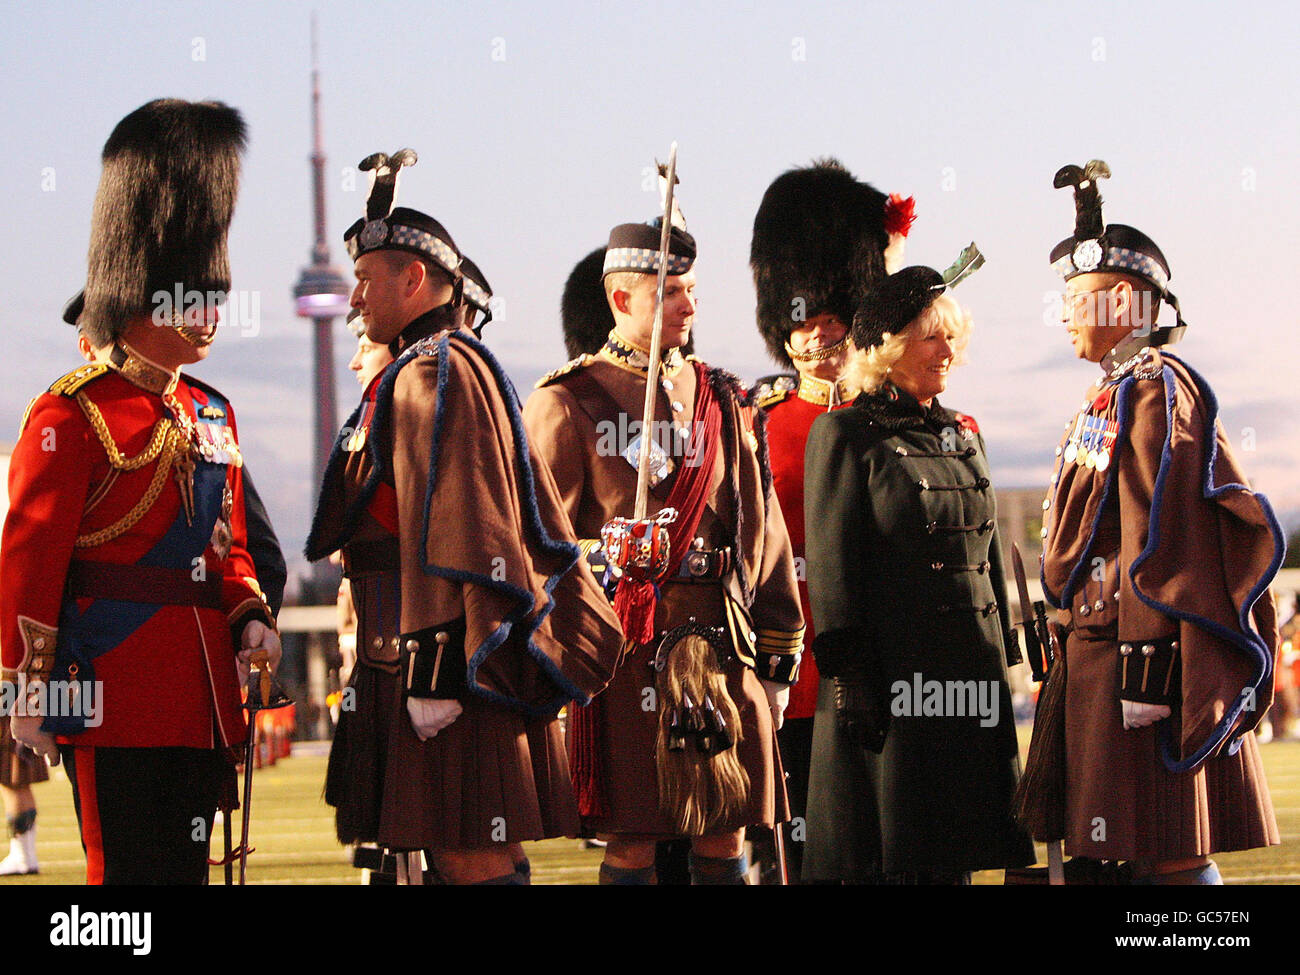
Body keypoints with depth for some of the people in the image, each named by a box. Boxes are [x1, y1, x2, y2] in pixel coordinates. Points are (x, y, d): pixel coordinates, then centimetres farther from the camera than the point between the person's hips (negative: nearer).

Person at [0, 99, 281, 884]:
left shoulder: (213, 416, 16)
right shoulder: (72, 416, -8)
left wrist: (249, 617, 4)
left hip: (203, 695, 7)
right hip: (116, 700, -7)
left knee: (186, 864, 10)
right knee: (127, 869, -4)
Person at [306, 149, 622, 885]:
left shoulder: (432, 375, -11)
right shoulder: (468, 369, 21)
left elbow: (450, 533, -19)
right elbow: (541, 520, 23)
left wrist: (436, 671, -21)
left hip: (440, 658, -11)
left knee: (470, 858, -11)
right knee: (459, 853, 11)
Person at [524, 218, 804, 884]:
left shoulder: (722, 400, 14)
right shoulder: (567, 402, 0)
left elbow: (763, 530, 14)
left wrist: (777, 657, 10)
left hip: (723, 645, 4)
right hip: (624, 647, -4)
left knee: (726, 832, 5)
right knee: (633, 838, -2)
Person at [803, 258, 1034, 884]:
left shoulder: (962, 434, 16)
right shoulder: (845, 434, -3)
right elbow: (831, 567, -8)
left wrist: (1002, 664, 15)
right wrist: (849, 678, -14)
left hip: (971, 677, 6)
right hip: (890, 672, -6)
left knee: (954, 857, 7)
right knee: (886, 861, -4)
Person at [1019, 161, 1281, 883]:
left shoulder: (1154, 389, -11)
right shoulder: (1117, 393, 19)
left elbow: (1160, 540, -19)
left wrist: (1146, 662, -24)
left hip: (1136, 654, -10)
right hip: (1095, 650, 10)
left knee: (1169, 857, -10)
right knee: (1138, 851, 11)